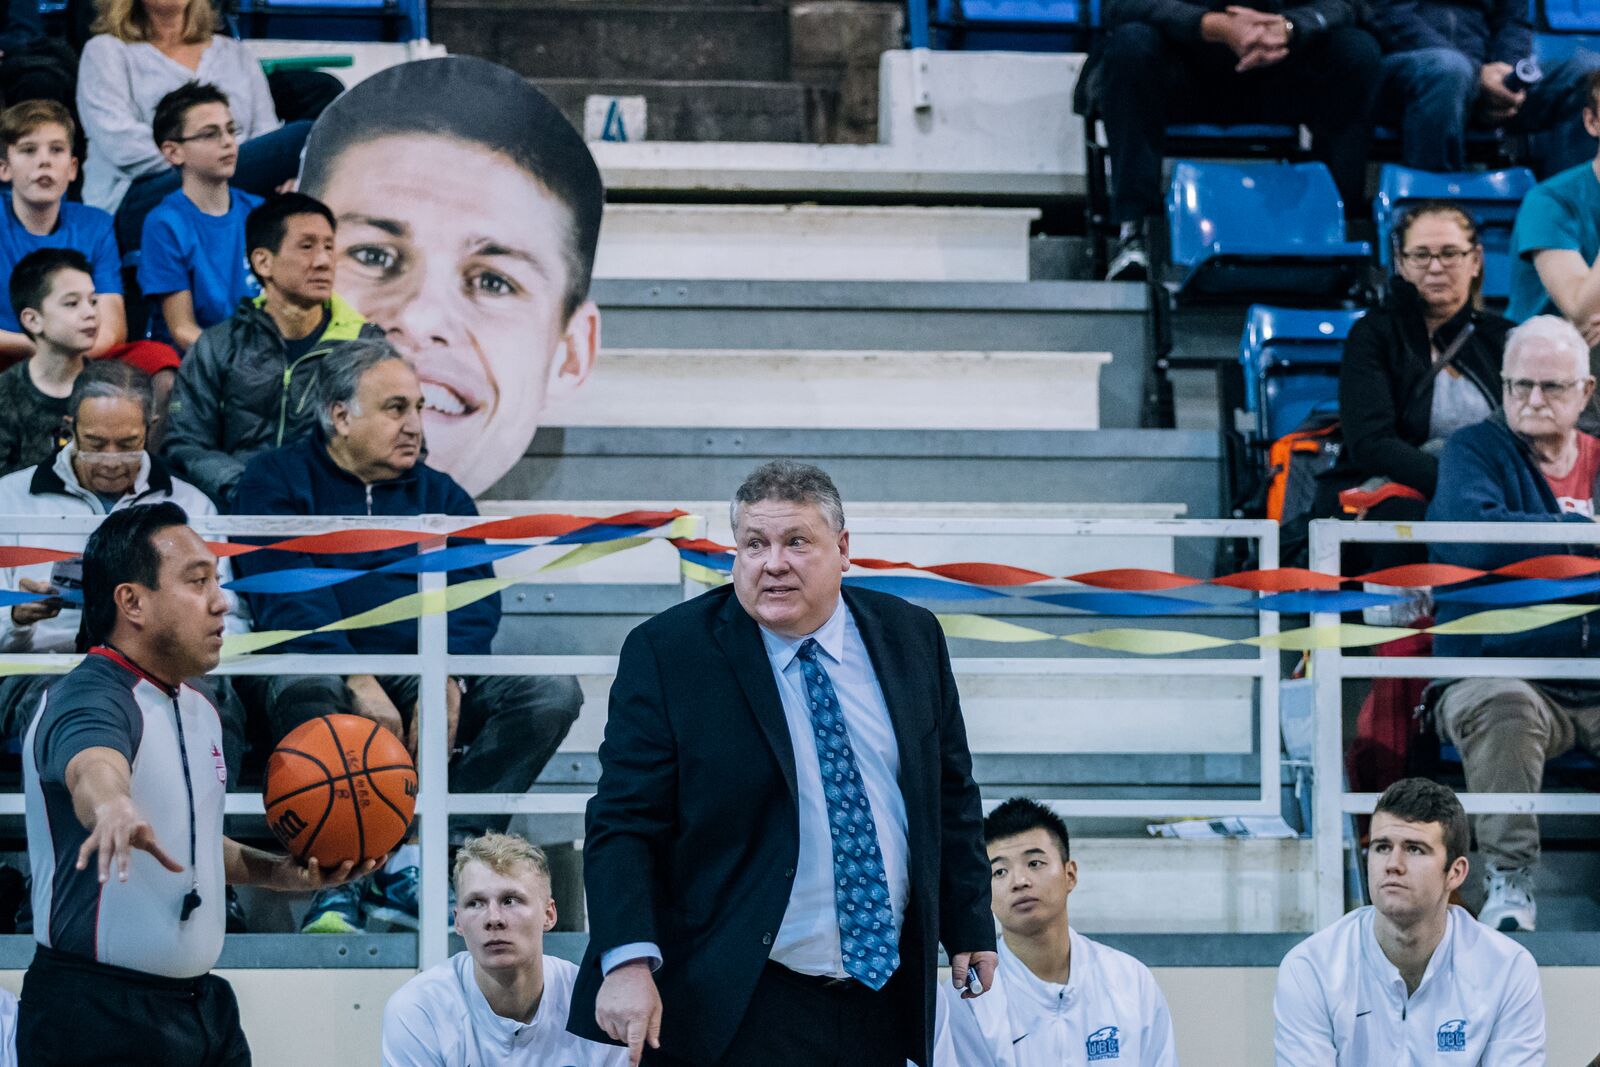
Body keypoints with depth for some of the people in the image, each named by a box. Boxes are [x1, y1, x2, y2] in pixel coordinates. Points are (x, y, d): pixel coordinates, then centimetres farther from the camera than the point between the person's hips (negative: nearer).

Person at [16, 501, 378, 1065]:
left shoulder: (198, 704, 13)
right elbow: (92, 767, -41)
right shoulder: (88, 701, -17)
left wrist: (280, 871, 10)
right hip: (99, 1016, -8)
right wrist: (113, 807, -62)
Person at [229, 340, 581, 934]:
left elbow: (475, 600, 7)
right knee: (301, 686, -39)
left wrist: (447, 681, -15)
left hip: (427, 683, 4)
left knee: (554, 692, -20)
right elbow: (285, 596, -9)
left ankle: (418, 863, -28)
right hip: (325, 671, -4)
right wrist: (359, 682, -24)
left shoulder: (441, 496, 21)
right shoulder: (277, 481, 8)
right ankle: (340, 873, -38)